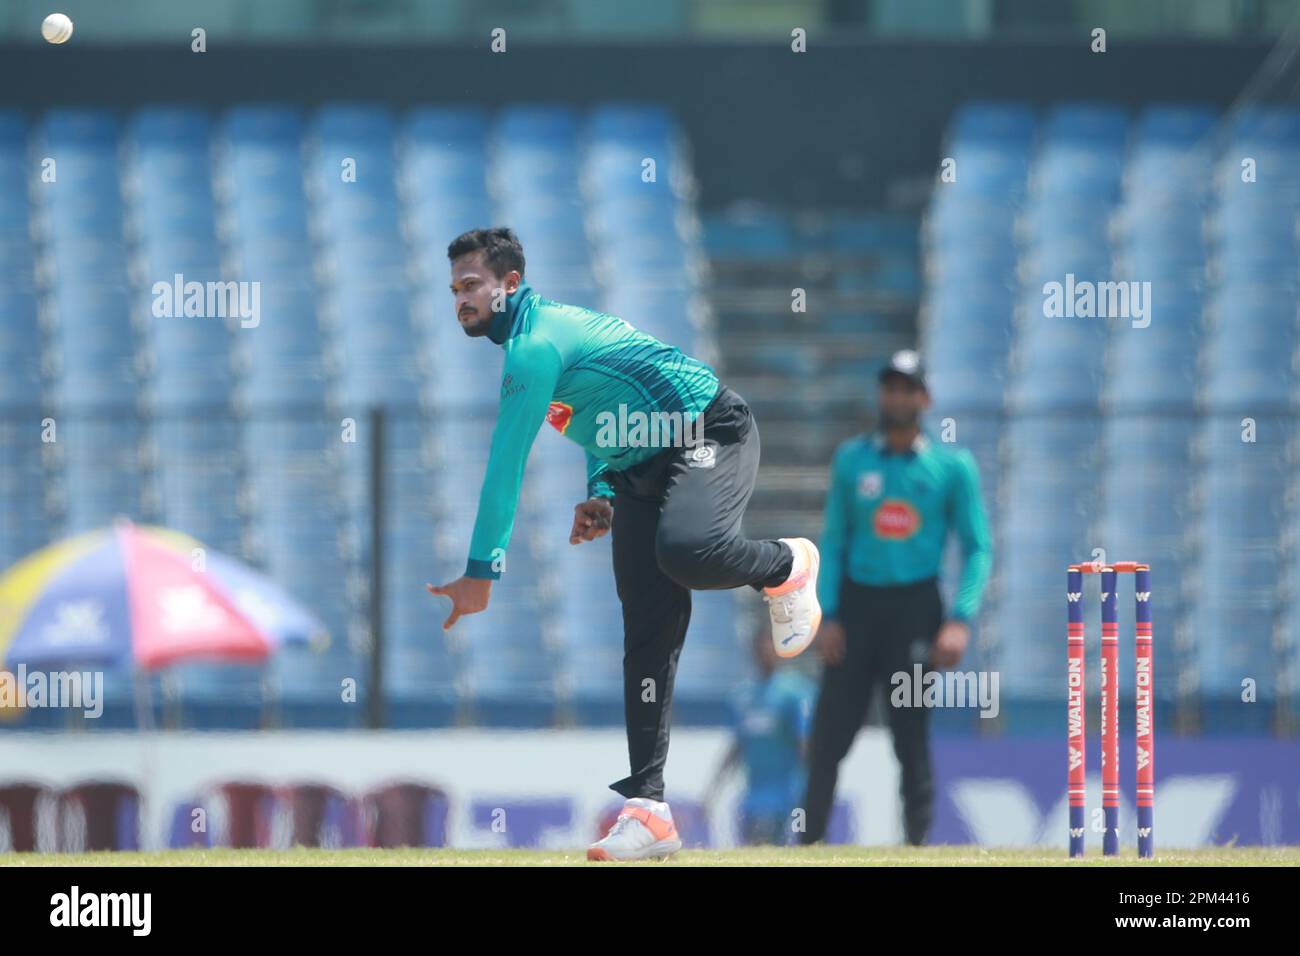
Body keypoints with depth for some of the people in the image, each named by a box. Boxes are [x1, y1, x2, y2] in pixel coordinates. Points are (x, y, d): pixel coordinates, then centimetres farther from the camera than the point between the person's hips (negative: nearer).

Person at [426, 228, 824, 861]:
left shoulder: (536, 346, -19)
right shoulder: (553, 325, 13)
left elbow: (505, 468, -19)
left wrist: (480, 573, -16)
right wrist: (601, 495, 11)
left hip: (711, 434, -10)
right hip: (637, 468, 10)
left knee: (684, 552, -40)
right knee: (647, 632, -1)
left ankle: (786, 566, -4)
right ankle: (647, 809, -6)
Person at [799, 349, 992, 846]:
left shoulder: (953, 466, 3)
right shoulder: (851, 459, 10)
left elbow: (977, 549, 2)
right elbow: (833, 541, 10)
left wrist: (961, 619, -11)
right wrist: (828, 615, -1)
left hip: (915, 606, -2)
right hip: (856, 601, 2)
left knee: (912, 739, -3)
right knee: (828, 738, -1)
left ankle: (917, 845, 2)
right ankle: (807, 845, 4)